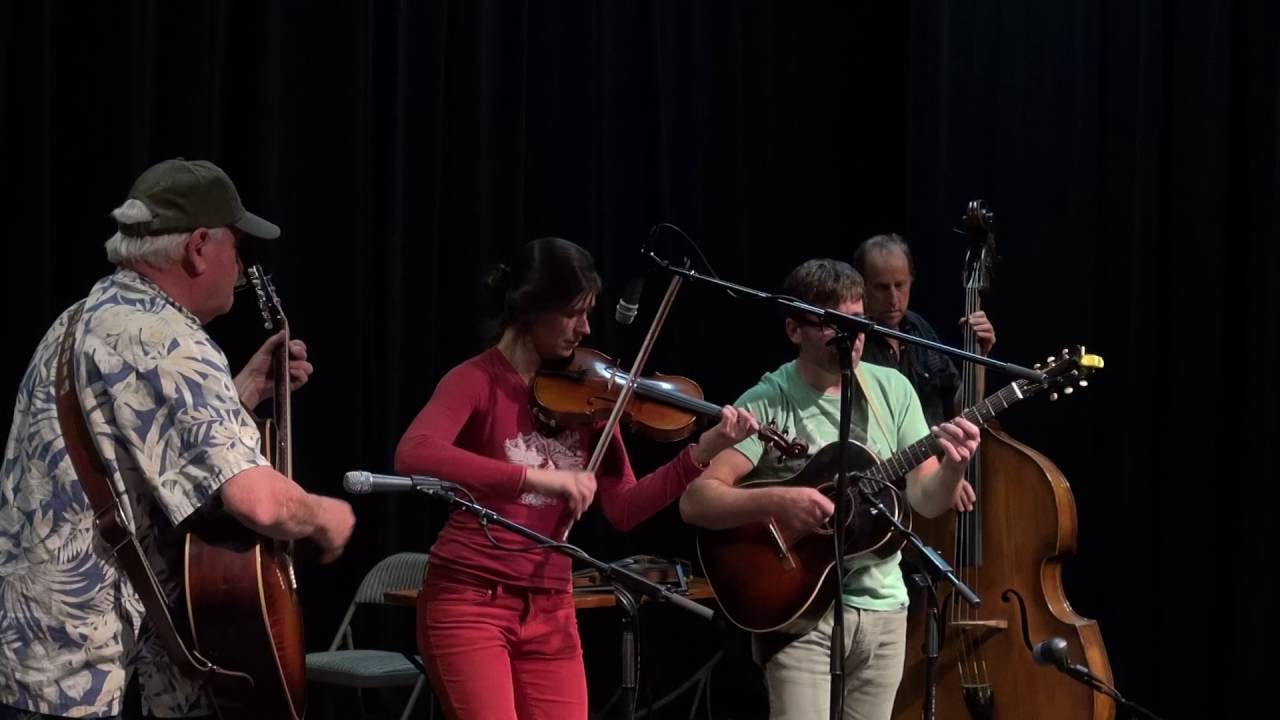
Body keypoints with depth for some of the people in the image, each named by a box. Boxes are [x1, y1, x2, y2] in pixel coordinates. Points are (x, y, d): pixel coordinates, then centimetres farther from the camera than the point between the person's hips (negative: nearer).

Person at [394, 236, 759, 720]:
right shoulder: (477, 382, -8)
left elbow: (623, 509, 5)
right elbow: (412, 455, -28)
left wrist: (701, 453, -8)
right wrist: (537, 476, -33)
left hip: (551, 613, 5)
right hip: (471, 604, -5)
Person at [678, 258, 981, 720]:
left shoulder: (891, 389, 4)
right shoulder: (766, 405, -11)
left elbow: (926, 500, 4)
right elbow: (695, 502, -18)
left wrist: (953, 467, -17)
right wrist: (775, 501, -31)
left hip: (882, 608, 5)